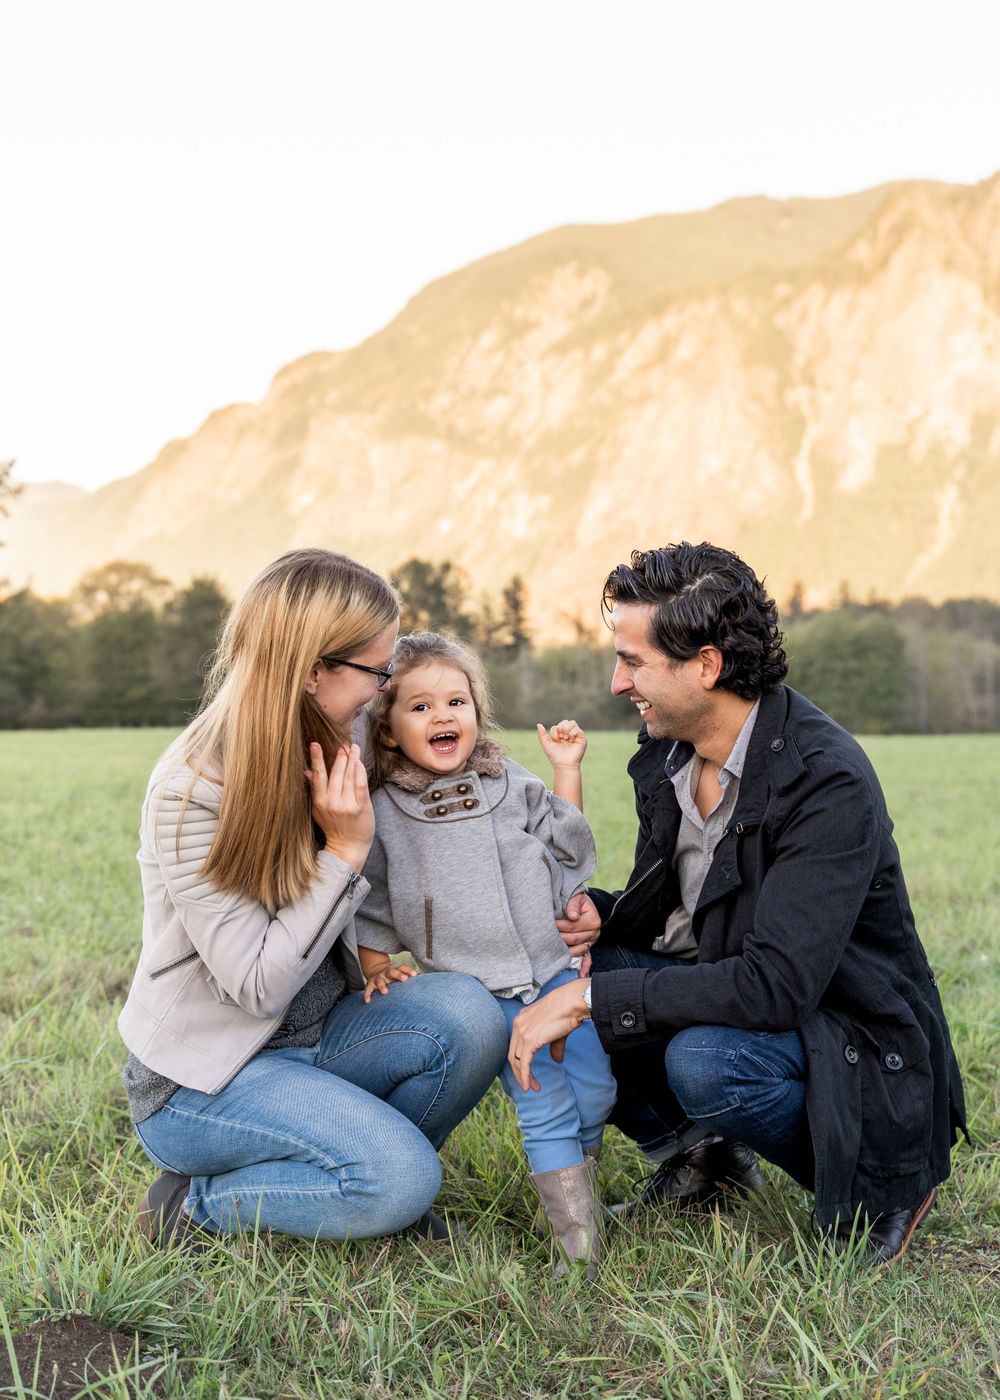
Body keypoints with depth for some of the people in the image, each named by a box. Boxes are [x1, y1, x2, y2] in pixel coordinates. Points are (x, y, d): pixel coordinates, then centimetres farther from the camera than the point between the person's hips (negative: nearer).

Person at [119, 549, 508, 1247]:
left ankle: (358, 1171, 4)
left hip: (313, 1036, 7)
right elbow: (257, 986, -22)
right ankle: (196, 1203, -1)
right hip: (201, 1077, -6)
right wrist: (345, 849, -24)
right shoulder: (192, 791, -23)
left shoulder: (333, 754, -1)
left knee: (466, 1012, -20)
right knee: (401, 1179, -25)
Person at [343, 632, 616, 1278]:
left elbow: (570, 847, 12)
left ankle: (577, 1168, 29)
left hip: (558, 965, 3)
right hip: (481, 992, -3)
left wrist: (567, 770, 7)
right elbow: (369, 904, 11)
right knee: (544, 1104, -9)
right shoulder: (384, 814, 2)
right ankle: (577, 1237, 4)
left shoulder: (513, 784, 9)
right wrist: (375, 966, 2)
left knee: (595, 1087, -1)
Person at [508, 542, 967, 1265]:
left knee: (701, 1060, -36)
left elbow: (776, 983, -33)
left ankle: (875, 1183, -6)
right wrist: (600, 914, -12)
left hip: (849, 1039, -7)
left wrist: (590, 997, -32)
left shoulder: (829, 781, -27)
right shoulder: (667, 751, -1)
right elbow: (666, 908, 12)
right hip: (728, 994, 7)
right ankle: (699, 1153, 10)